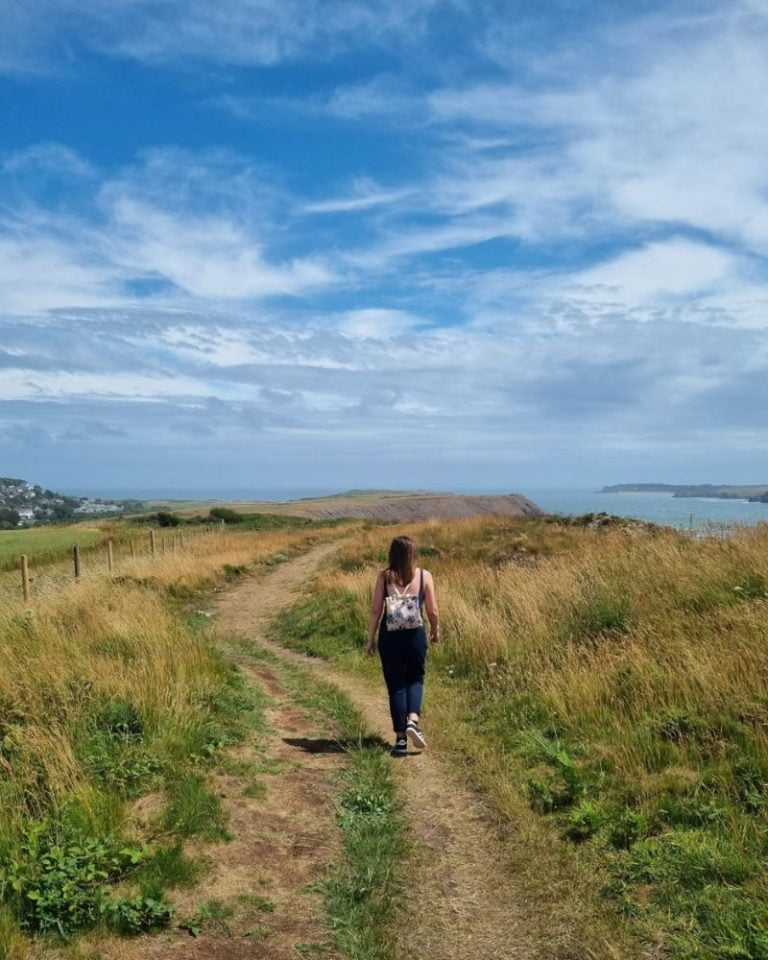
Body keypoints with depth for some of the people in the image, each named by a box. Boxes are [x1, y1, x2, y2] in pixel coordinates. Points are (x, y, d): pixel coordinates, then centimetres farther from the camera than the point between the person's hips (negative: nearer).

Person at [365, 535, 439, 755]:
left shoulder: (384, 577, -3)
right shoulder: (424, 576, -2)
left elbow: (375, 610, -3)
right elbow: (432, 610, 0)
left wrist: (370, 639, 6)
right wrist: (435, 631, 18)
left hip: (389, 638, 0)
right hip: (415, 636, 0)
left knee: (396, 685, 11)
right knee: (415, 679, 20)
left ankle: (401, 738, 11)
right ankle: (413, 720, -4)